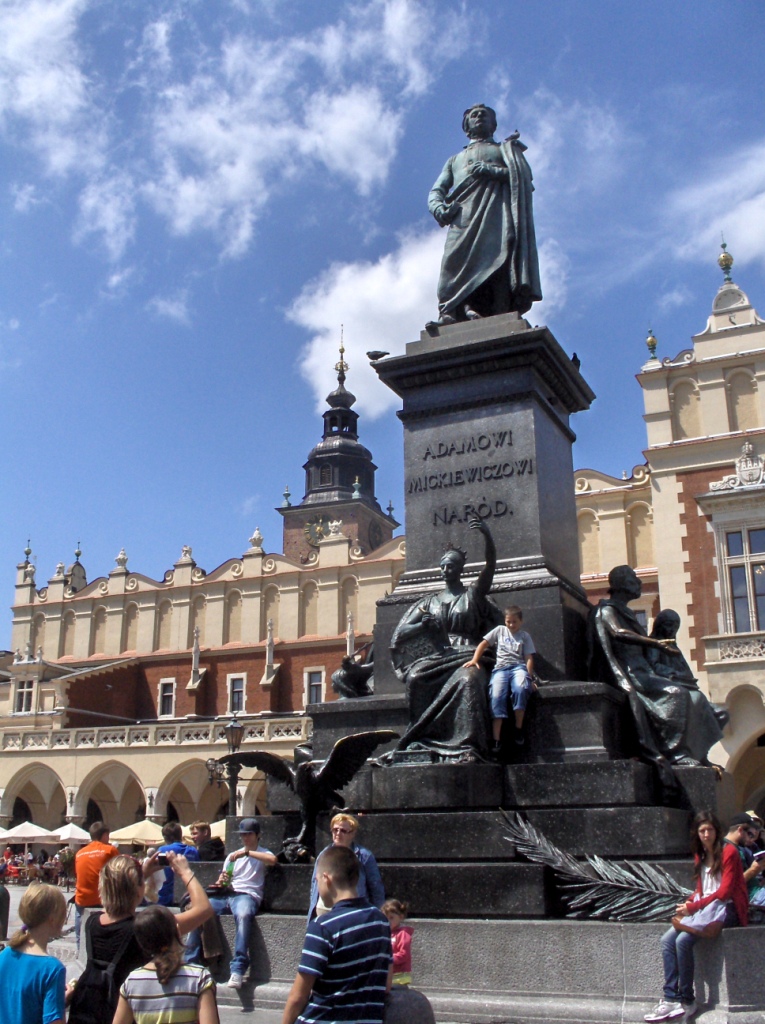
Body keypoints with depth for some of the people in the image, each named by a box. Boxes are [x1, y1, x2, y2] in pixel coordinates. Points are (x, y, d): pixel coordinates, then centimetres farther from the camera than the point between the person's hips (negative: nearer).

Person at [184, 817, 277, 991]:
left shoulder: (262, 854, 15)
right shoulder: (233, 856, 30)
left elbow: (272, 860, -11)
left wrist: (247, 852, -14)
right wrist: (221, 882, -1)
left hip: (247, 895, -5)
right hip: (226, 895, 5)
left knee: (243, 915, -40)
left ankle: (237, 971, -42)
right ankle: (190, 964, -16)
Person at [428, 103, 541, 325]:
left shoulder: (506, 149, 33)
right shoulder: (455, 159, 40)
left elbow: (524, 175, 12)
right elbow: (436, 190, 24)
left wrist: (492, 171, -3)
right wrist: (439, 207, -1)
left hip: (497, 214, -1)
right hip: (463, 216, 2)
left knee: (498, 261, -26)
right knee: (457, 260, -26)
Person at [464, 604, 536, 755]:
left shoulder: (525, 636, 18)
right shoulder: (500, 630, 22)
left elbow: (529, 658, 10)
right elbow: (483, 644, 17)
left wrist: (529, 677, -4)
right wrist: (474, 660, 2)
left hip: (518, 666, -1)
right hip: (500, 667, 1)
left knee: (521, 689, -36)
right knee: (497, 697, -27)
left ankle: (518, 729, -22)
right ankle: (496, 741, -33)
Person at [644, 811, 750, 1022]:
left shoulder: (728, 852, -6)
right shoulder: (700, 855, 17)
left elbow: (724, 891, -13)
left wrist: (693, 907, -15)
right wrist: (688, 904, -4)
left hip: (725, 908, -7)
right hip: (703, 908, 7)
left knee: (683, 940, -26)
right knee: (667, 940, -14)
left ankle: (687, 1001, -16)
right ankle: (671, 997, -17)